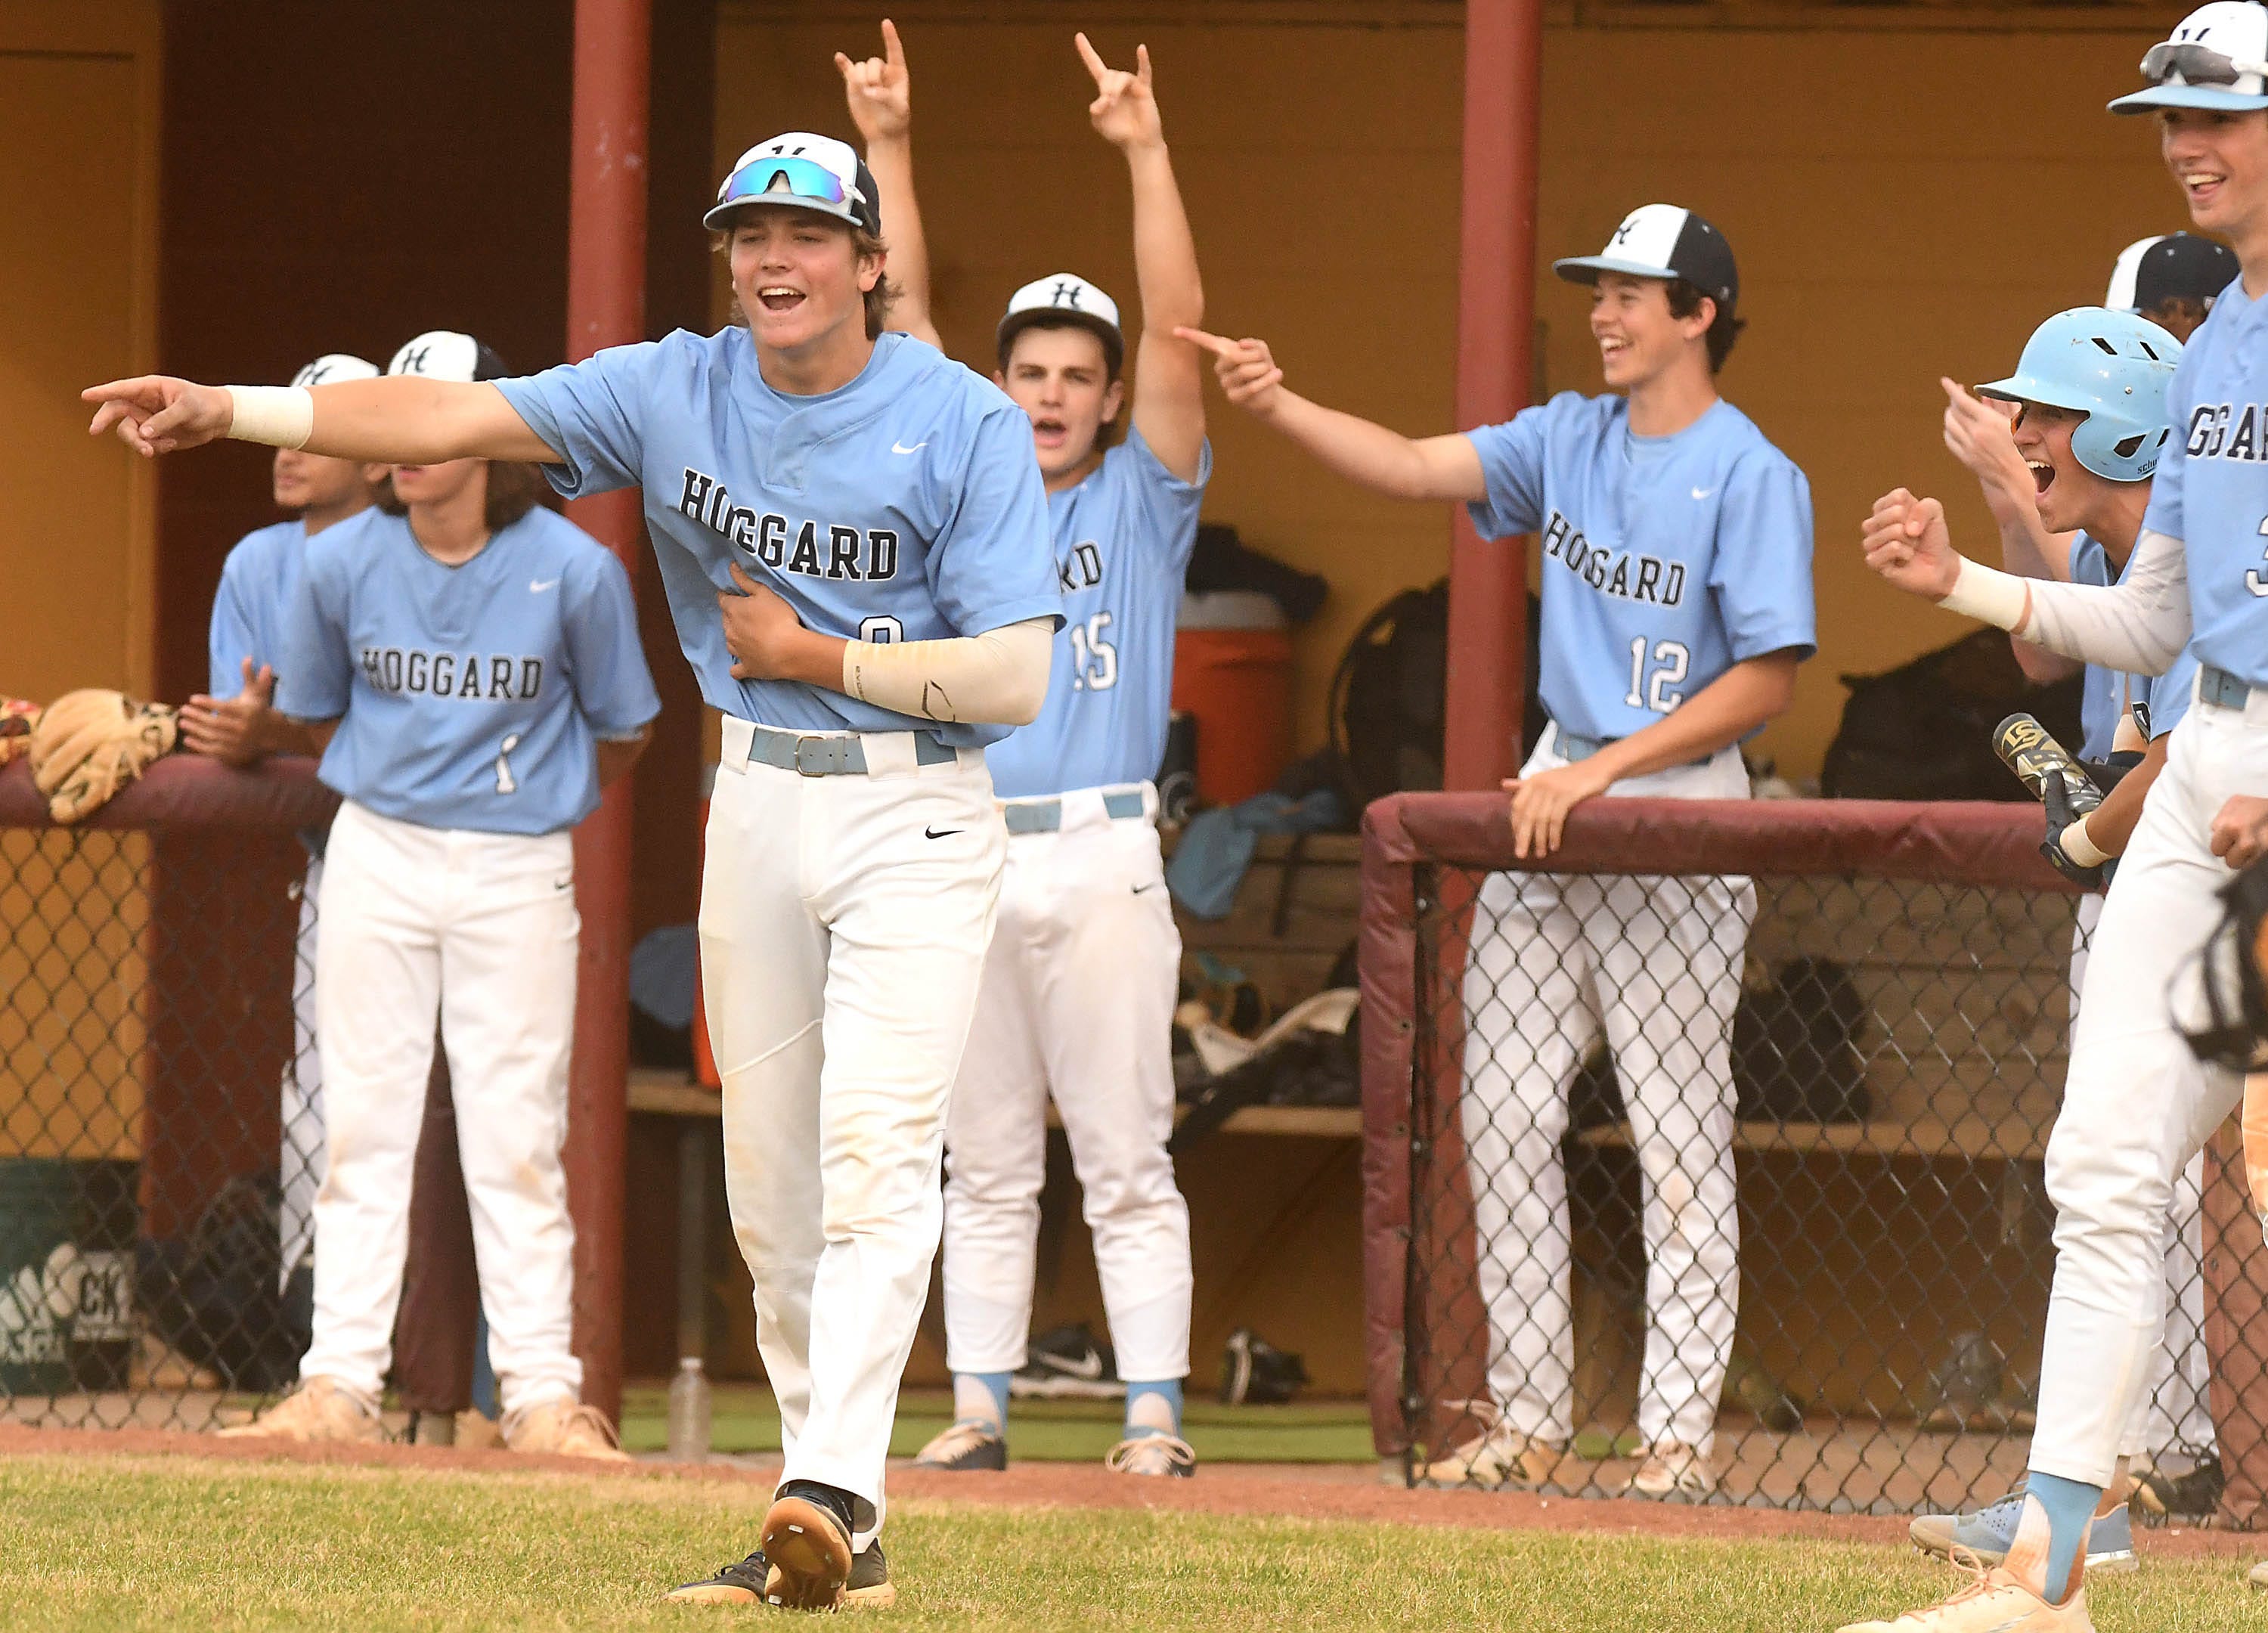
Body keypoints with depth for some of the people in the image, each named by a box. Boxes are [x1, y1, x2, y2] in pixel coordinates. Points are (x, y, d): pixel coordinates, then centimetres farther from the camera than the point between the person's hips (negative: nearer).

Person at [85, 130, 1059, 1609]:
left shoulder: (966, 424, -10)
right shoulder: (677, 392, 1)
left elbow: (1017, 677, -15)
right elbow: (457, 418, -7)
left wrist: (812, 656, -12)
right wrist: (237, 410, -17)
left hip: (916, 820, -5)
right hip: (757, 808, 5)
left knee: (876, 1149, -19)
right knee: (771, 1179, 6)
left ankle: (833, 1489, -29)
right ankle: (835, 1526, 12)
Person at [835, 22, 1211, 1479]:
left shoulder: (1141, 502, 6)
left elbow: (1178, 325, -5)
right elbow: (907, 320, 10)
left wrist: (1146, 152, -13)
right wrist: (888, 151, 3)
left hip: (1102, 859, -3)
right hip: (963, 858, 3)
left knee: (1126, 1158, -4)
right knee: (986, 1165, 7)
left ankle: (1156, 1411, -5)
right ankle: (981, 1403, 9)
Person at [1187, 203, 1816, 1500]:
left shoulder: (1751, 476, -10)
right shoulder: (1573, 440, 11)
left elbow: (1769, 676, -14)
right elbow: (1417, 467, 5)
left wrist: (1606, 771, -18)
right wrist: (1280, 407, -11)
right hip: (1553, 801, 7)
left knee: (1678, 1139, -6)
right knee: (1508, 1124, 5)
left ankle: (1681, 1433, -4)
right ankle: (1531, 1420, 10)